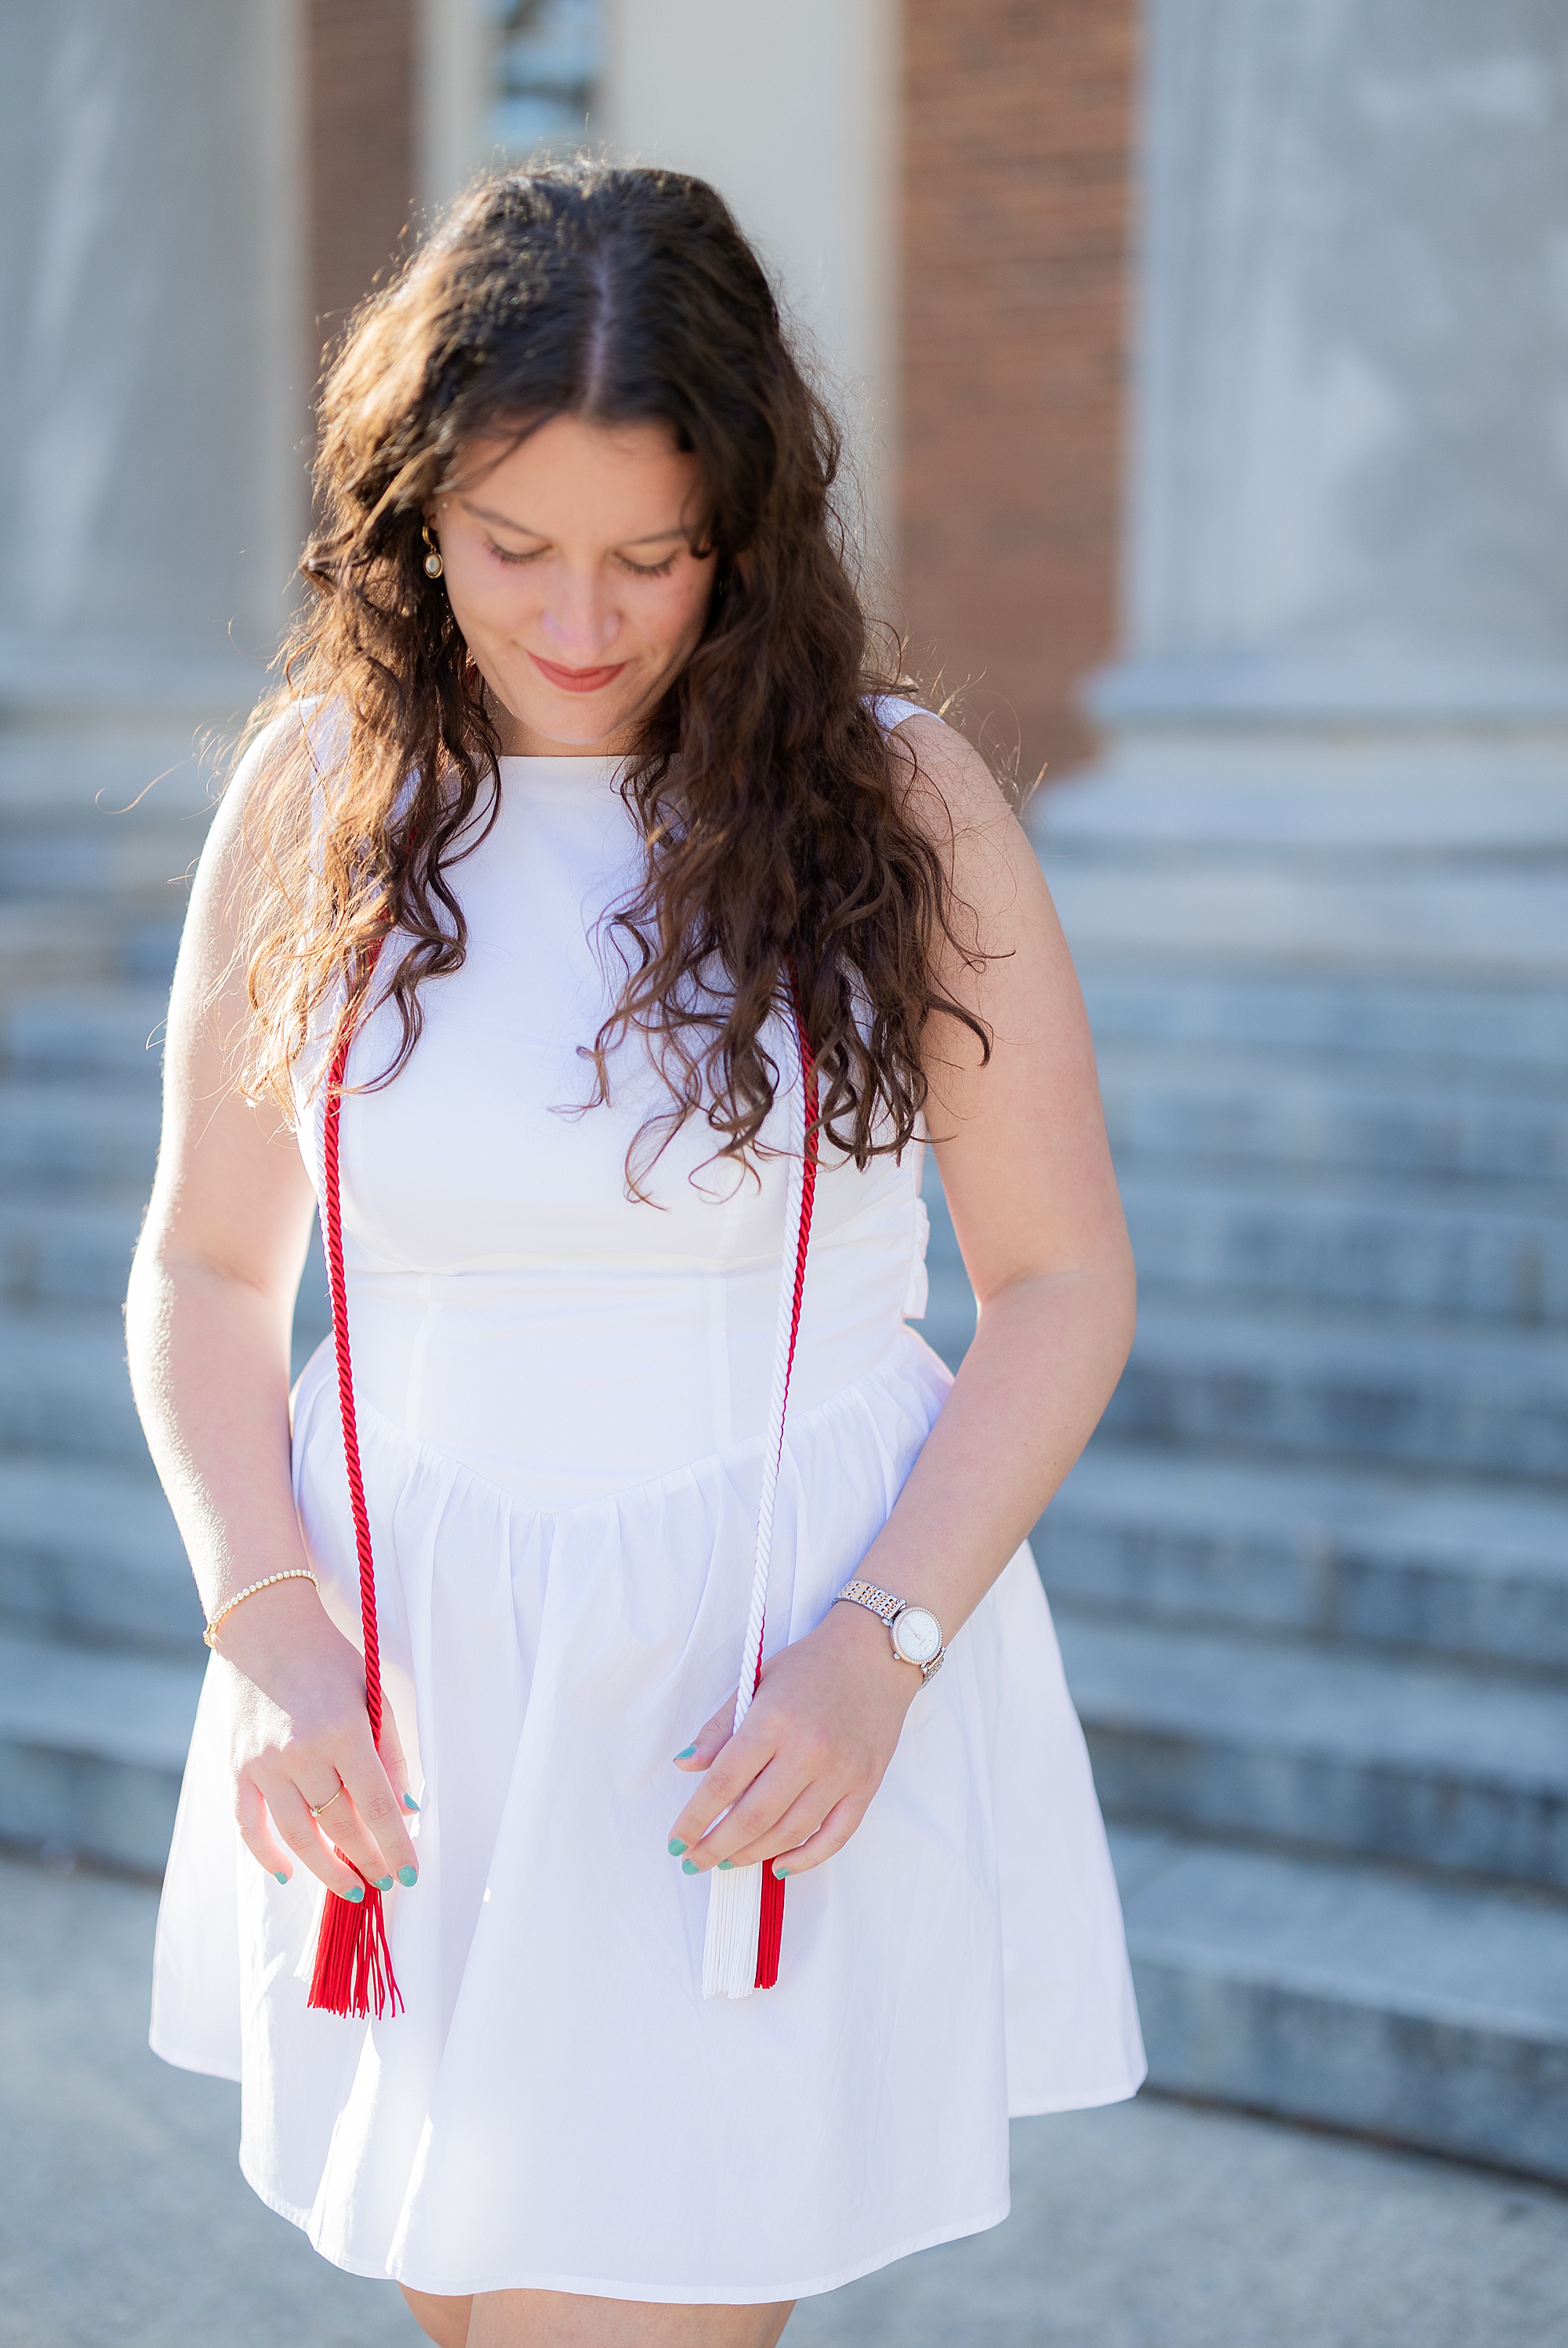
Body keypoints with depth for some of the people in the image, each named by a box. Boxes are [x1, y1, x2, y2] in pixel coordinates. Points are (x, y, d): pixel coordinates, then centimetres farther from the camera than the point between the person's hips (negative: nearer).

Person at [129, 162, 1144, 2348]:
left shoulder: (892, 797, -6)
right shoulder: (319, 793, 0)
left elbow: (1063, 1283, -2)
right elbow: (205, 1270, 7)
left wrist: (880, 1651, -15)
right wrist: (266, 1628, -7)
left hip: (780, 1691, -2)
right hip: (414, 1695, 3)